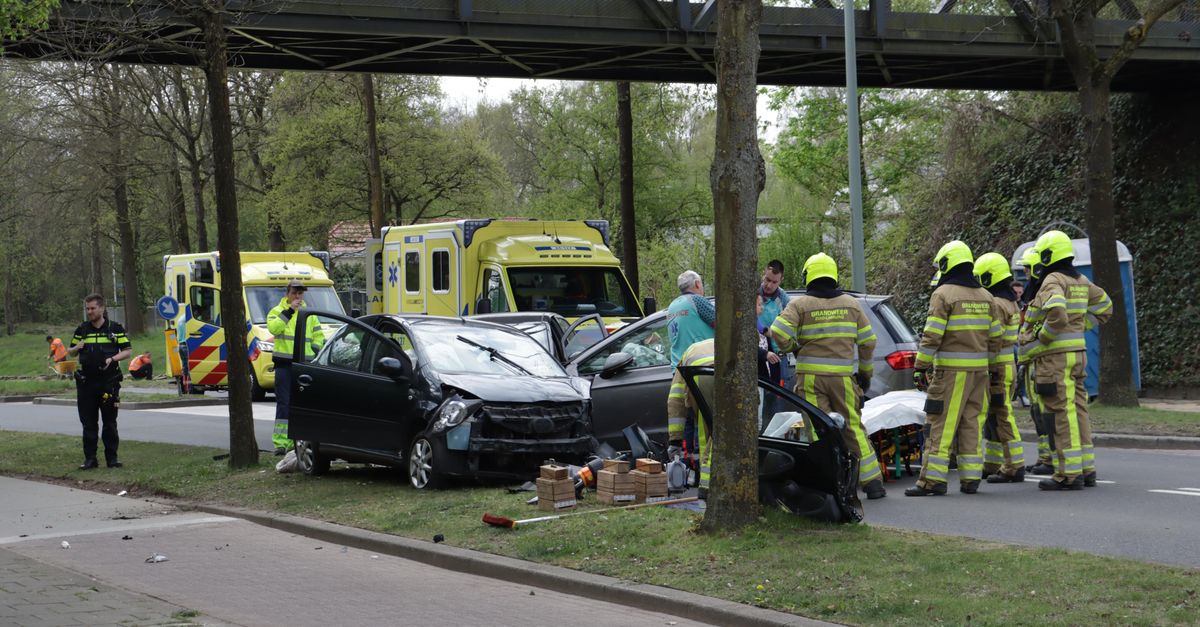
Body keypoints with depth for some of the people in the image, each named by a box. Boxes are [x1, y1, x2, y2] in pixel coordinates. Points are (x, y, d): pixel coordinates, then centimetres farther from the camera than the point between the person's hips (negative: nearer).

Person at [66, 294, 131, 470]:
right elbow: (70, 352, 17)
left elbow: (127, 350, 4)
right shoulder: (81, 330, 10)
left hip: (109, 381, -2)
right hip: (86, 381, 2)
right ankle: (90, 458, 8)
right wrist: (76, 348, -6)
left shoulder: (115, 328, 3)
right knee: (88, 422, 3)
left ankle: (112, 457, 8)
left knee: (110, 422, 3)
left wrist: (113, 359, -14)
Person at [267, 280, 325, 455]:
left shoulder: (309, 314, 18)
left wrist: (314, 352, 4)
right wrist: (289, 311, -18)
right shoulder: (277, 311, 4)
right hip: (284, 363, -4)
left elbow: (318, 337, 21)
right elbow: (273, 328, -16)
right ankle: (280, 442, -10)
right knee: (283, 402, -8)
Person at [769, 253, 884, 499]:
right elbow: (867, 341, 8)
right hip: (843, 376, 2)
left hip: (811, 377, -2)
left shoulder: (800, 305, -2)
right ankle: (872, 482, 8)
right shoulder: (851, 304, 8)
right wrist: (865, 372, 19)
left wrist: (792, 348, 5)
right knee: (853, 428, 9)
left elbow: (779, 332, -15)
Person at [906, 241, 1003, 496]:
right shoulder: (985, 297, 13)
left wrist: (920, 367, -8)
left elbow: (932, 336, -13)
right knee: (971, 423, 11)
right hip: (979, 369, 7)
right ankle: (971, 478, 10)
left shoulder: (943, 294, -8)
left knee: (941, 424, -6)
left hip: (951, 369, -7)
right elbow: (996, 336, 15)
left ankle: (933, 478, -8)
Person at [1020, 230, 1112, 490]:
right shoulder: (1081, 281, 15)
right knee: (1077, 413, 13)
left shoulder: (1053, 281, -13)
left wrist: (1040, 340, -17)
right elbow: (1104, 306, 24)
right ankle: (1086, 469, 16)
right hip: (1077, 352, 9)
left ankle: (1069, 474, -7)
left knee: (1060, 415, -7)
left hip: (1054, 356, -9)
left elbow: (1056, 313, -30)